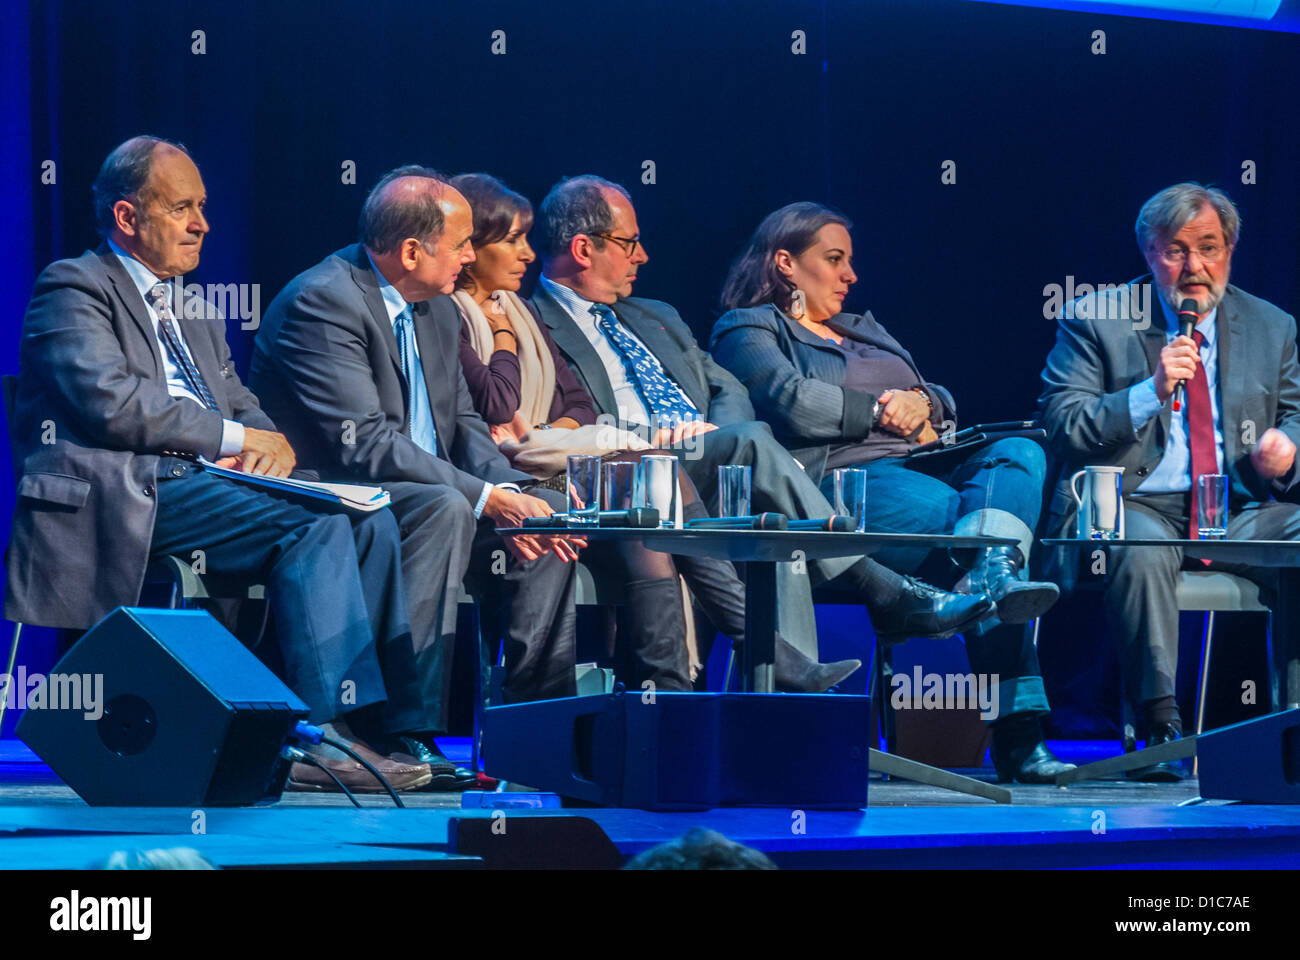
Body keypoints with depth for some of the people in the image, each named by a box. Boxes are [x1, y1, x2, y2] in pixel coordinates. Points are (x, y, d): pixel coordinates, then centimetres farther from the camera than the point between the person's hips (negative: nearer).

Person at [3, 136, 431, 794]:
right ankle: (319, 732, -31)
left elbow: (242, 407, 24)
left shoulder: (196, 317, 29)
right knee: (313, 519, -28)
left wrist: (274, 445, -2)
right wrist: (233, 438, -11)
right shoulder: (73, 288, 2)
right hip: (129, 493, -8)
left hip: (207, 485, 8)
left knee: (369, 519, -14)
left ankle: (392, 715, -18)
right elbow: (109, 401, -13)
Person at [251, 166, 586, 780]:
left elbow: (461, 422, 13)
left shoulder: (435, 309, 12)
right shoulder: (323, 302, -18)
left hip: (427, 496, 9)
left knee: (548, 513, -4)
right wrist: (486, 499, -27)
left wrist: (512, 493, -8)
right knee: (444, 510, -34)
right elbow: (363, 442, -26)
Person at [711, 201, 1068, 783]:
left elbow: (945, 405, 28)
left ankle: (992, 574, -50)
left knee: (1018, 453, -25)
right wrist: (882, 413, 1)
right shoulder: (749, 330, 12)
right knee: (955, 514, -34)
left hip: (924, 468, 7)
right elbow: (793, 402, -9)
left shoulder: (866, 331, 37)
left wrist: (921, 403, 3)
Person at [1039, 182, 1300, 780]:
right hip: (1135, 505, -3)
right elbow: (1061, 427, -3)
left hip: (1239, 511, 3)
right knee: (1143, 550, -38)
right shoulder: (1094, 321, 5)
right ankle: (1159, 723, -33)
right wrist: (1149, 391, -16)